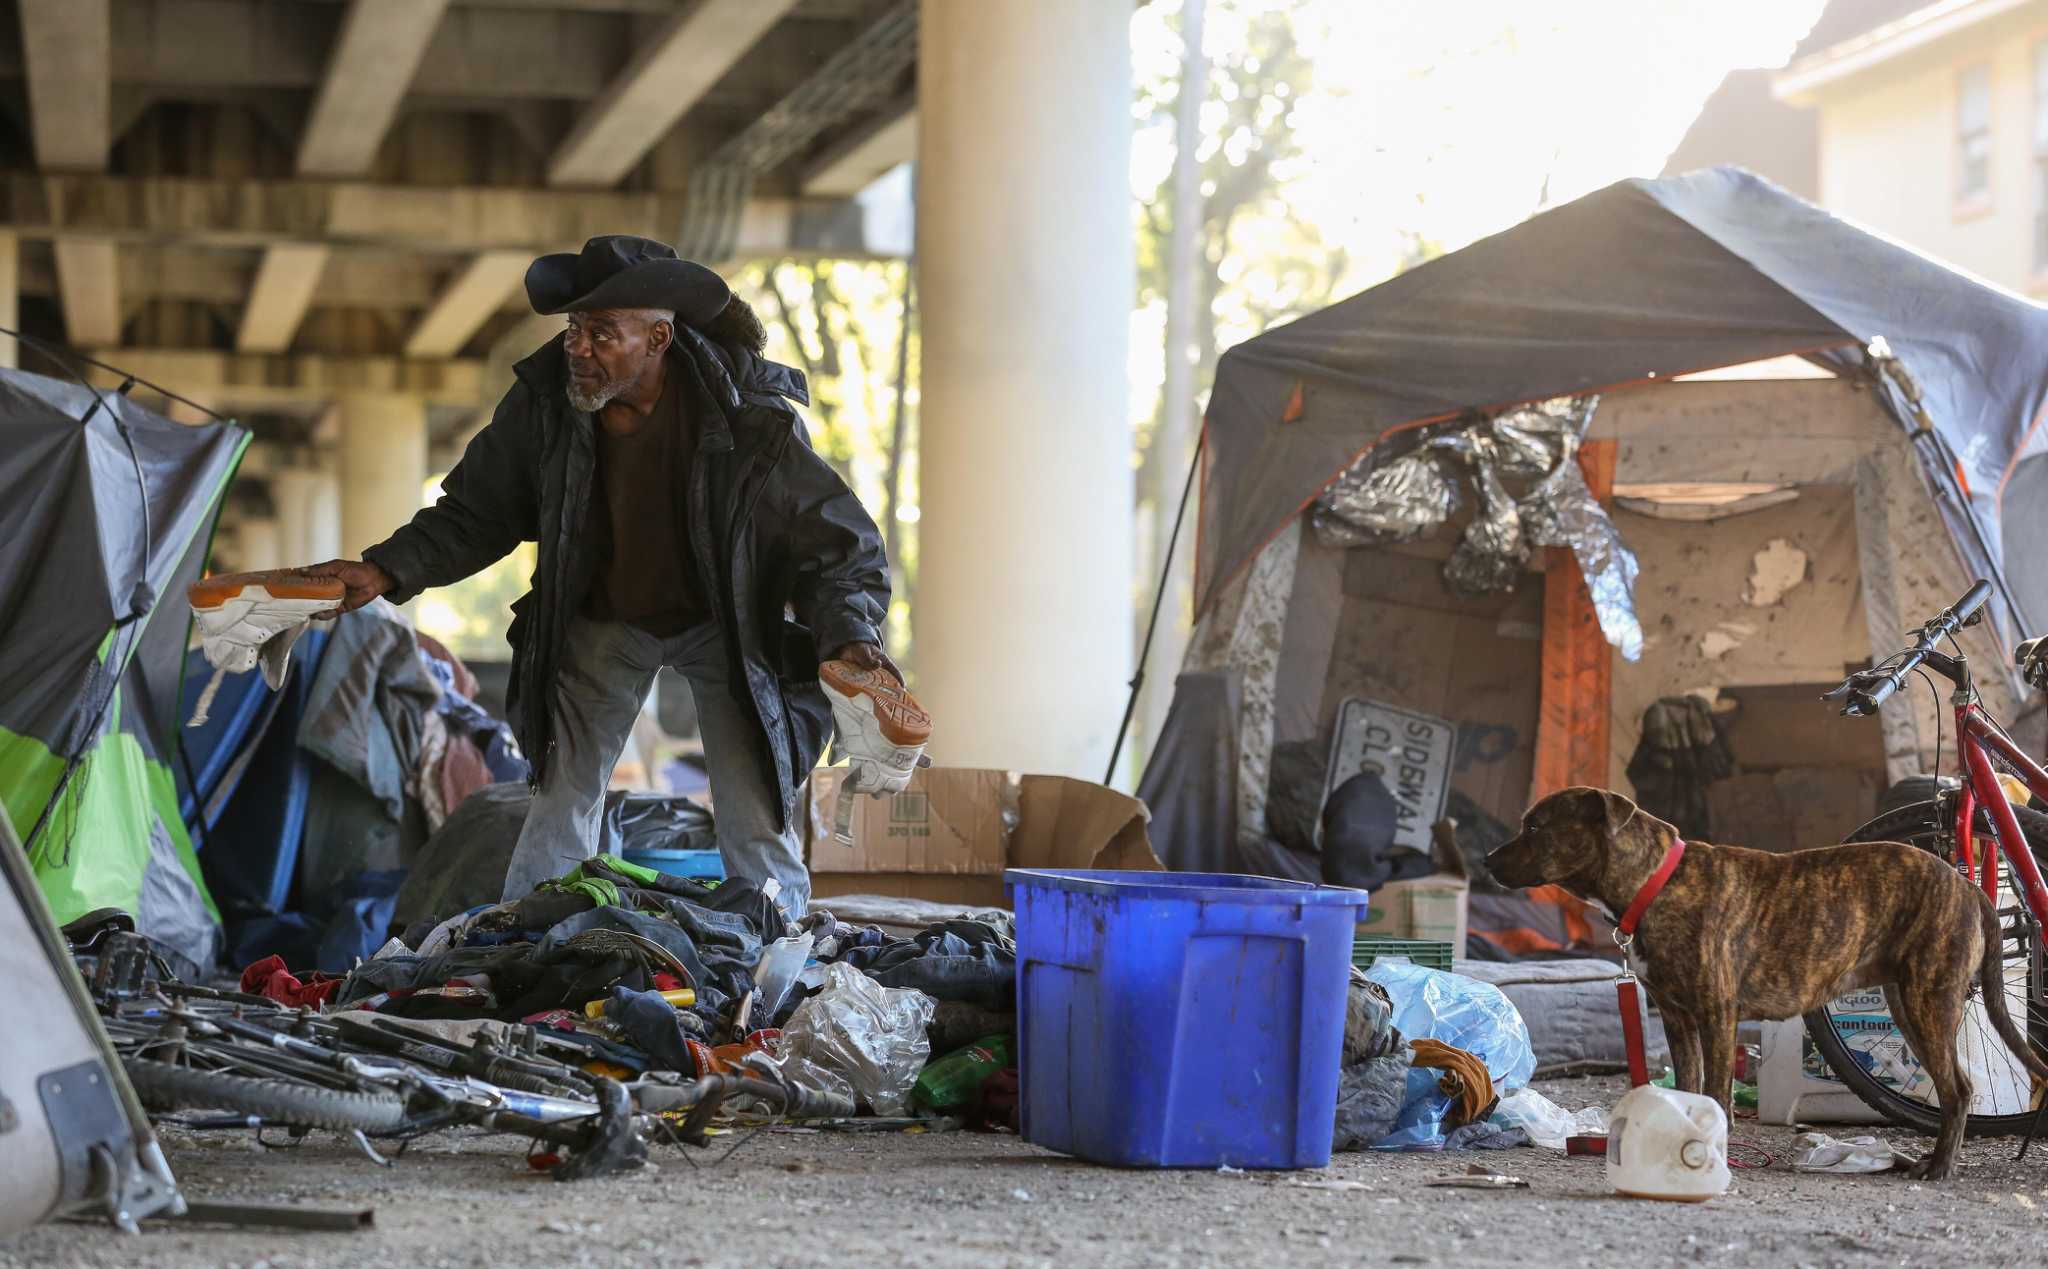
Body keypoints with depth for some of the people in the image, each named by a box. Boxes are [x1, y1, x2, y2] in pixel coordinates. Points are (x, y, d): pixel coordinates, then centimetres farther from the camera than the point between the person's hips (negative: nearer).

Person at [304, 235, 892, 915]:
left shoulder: (752, 418, -29)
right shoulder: (543, 399, -20)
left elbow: (838, 543, -23)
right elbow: (475, 514, -5)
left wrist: (850, 635, -41)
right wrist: (389, 570, -20)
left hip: (724, 623, -2)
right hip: (603, 621, 3)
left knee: (757, 825, -6)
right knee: (559, 805, 1)